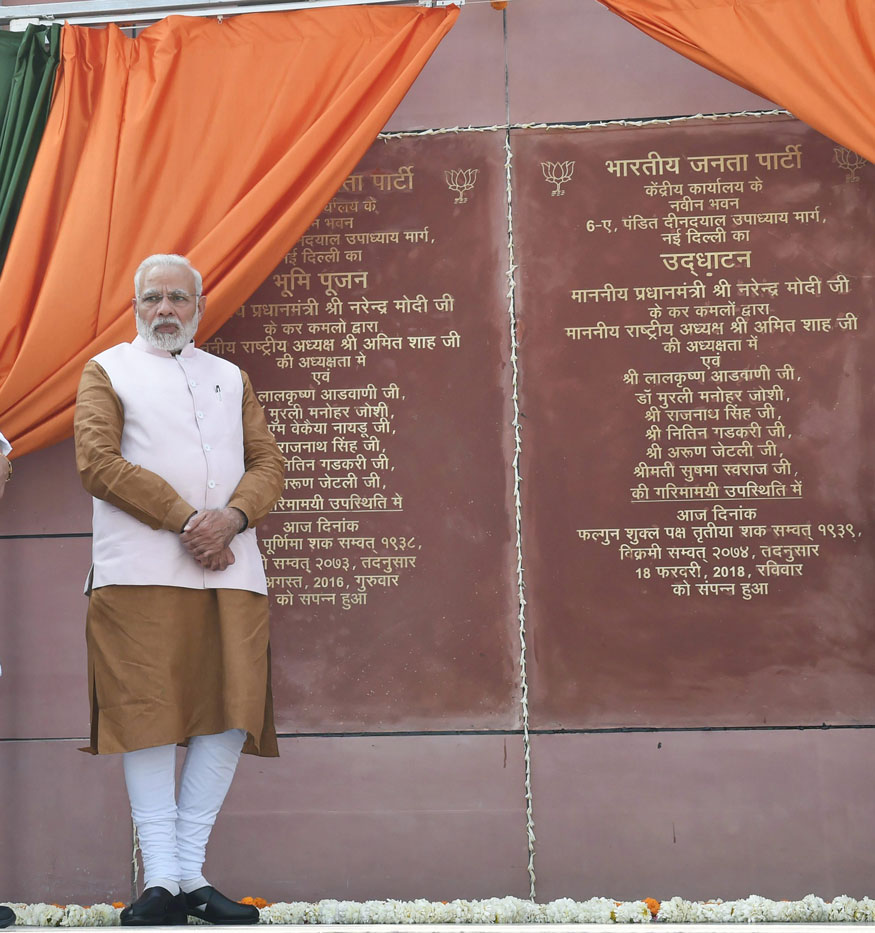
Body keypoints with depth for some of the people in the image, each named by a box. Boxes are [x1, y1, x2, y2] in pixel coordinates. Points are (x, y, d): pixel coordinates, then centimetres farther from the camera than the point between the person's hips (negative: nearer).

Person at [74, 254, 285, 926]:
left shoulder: (232, 378, 24)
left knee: (232, 713, -2)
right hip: (142, 570, -4)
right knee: (149, 714, -7)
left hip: (232, 567, 4)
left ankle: (192, 873, 6)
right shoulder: (107, 371, 12)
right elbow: (97, 461, -3)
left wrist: (232, 516, -8)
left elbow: (268, 462, 14)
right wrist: (185, 517, -11)